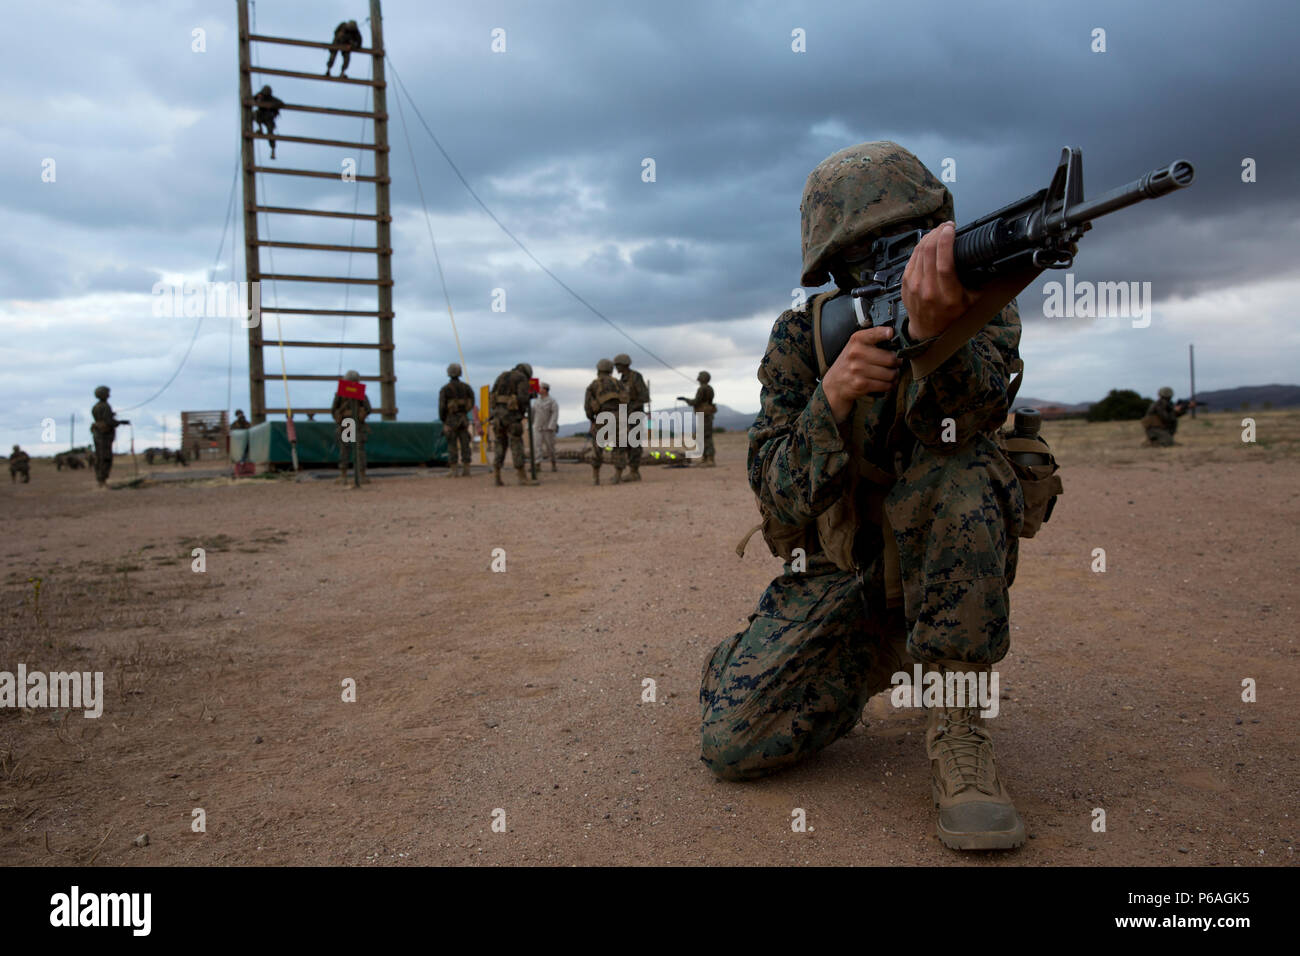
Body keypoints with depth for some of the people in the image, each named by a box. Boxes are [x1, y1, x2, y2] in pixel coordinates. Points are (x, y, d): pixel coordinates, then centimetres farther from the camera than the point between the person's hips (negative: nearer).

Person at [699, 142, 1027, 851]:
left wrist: (934, 334, -56)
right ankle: (873, 665, 17)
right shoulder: (800, 336, -9)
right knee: (732, 745, -13)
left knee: (960, 469, -35)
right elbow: (779, 499, -16)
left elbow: (977, 405, -33)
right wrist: (832, 398, -35)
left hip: (945, 565, -1)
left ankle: (958, 728, -23)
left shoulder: (980, 304, -9)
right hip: (835, 573, 1)